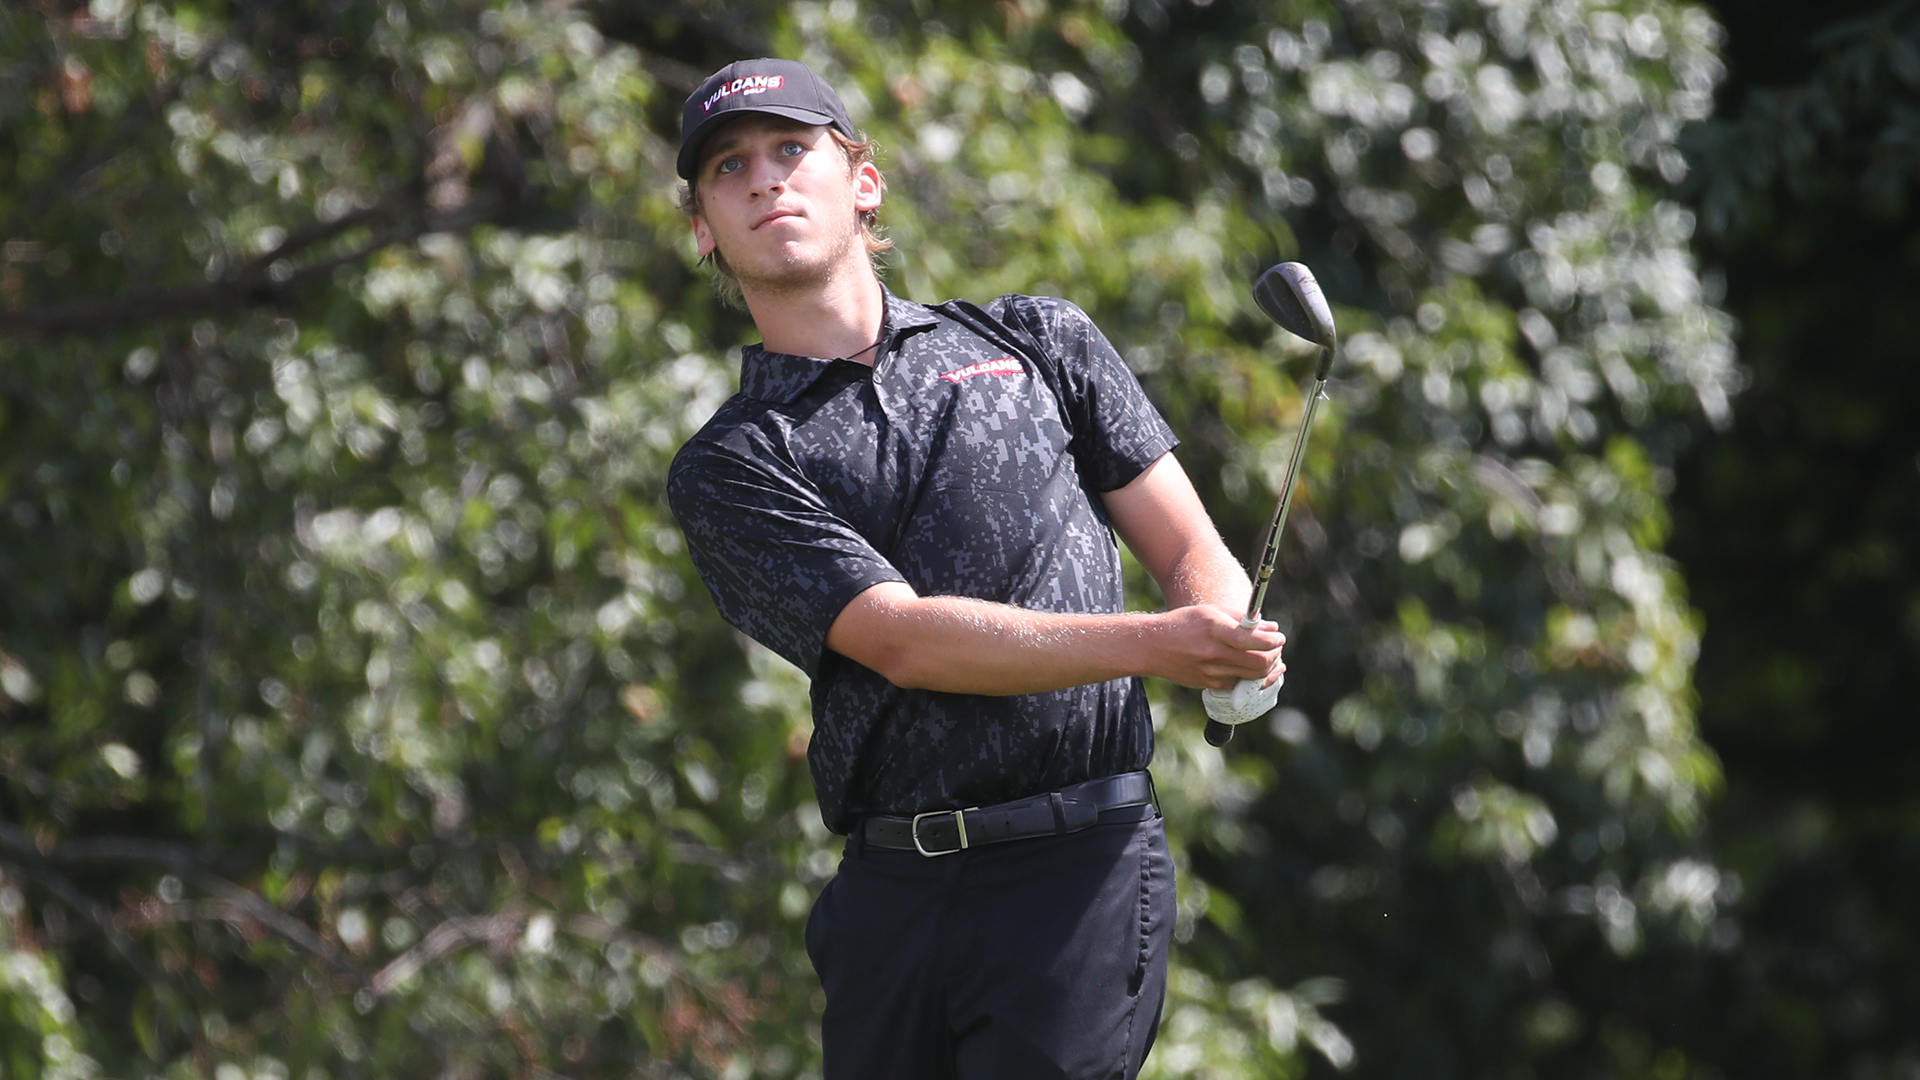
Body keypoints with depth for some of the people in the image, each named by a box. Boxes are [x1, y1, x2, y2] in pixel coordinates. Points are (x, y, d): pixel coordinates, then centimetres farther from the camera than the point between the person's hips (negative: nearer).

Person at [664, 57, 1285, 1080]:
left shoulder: (1037, 341, 15)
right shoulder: (726, 469, 8)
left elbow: (1194, 555, 14)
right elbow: (904, 639, -7)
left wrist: (1228, 643, -11)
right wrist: (1154, 643, -21)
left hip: (1080, 872, -1)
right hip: (892, 896, 1)